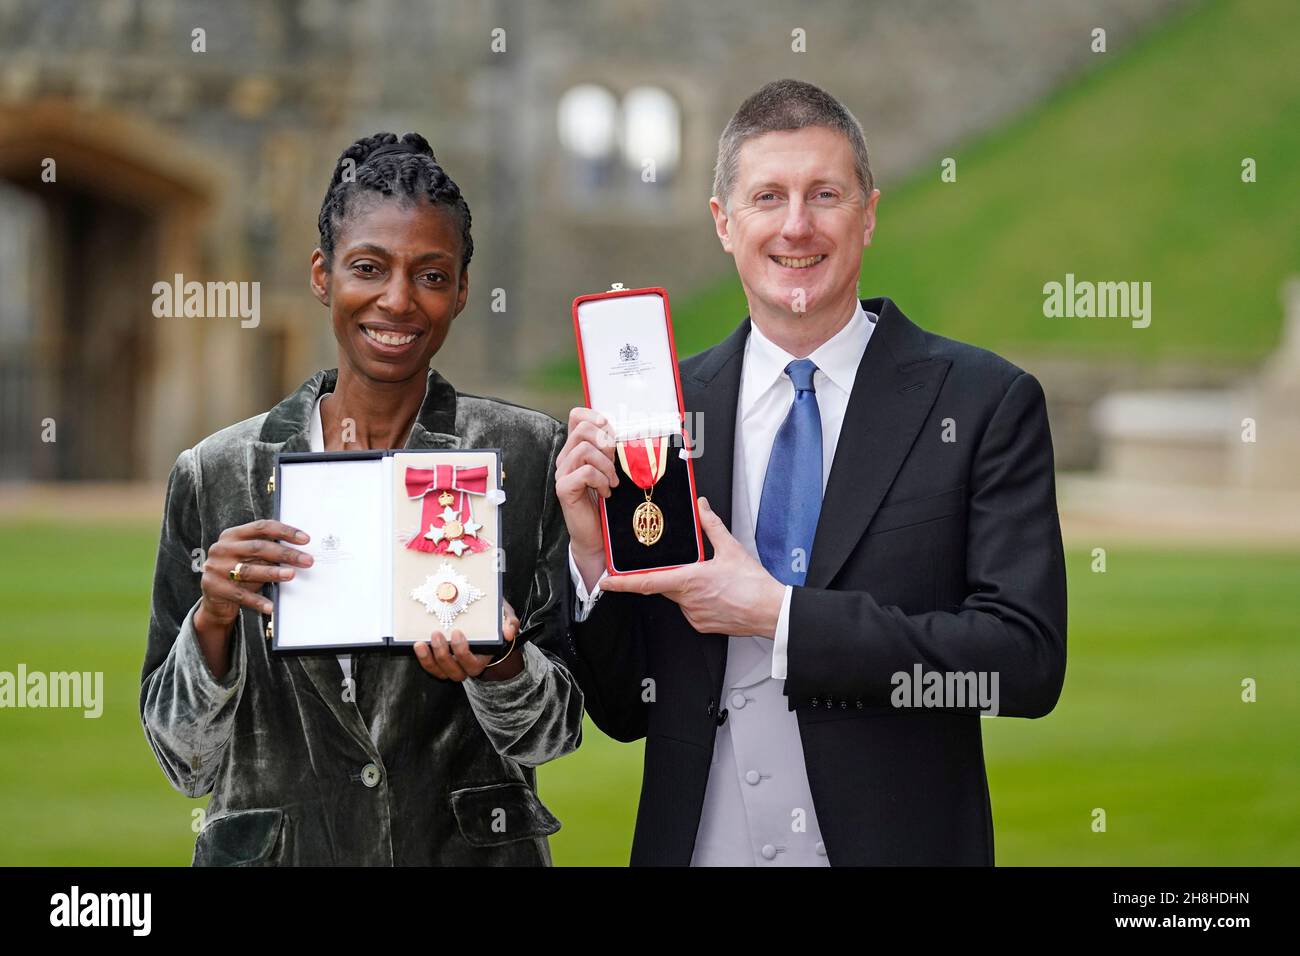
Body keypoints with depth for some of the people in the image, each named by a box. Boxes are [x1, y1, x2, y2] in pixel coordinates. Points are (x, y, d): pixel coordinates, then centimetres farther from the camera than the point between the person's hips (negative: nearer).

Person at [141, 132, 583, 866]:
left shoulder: (529, 455, -6)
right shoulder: (216, 474, -4)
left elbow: (555, 731, -3)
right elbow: (188, 762, -1)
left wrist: (499, 665, -23)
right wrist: (212, 620, -18)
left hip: (471, 846, 0)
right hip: (268, 848, 1)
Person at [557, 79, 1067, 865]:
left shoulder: (986, 403, -6)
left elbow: (1029, 664, -15)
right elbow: (626, 711, 4)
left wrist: (777, 616, -17)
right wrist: (593, 553, -14)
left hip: (894, 841, -2)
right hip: (700, 841, 2)